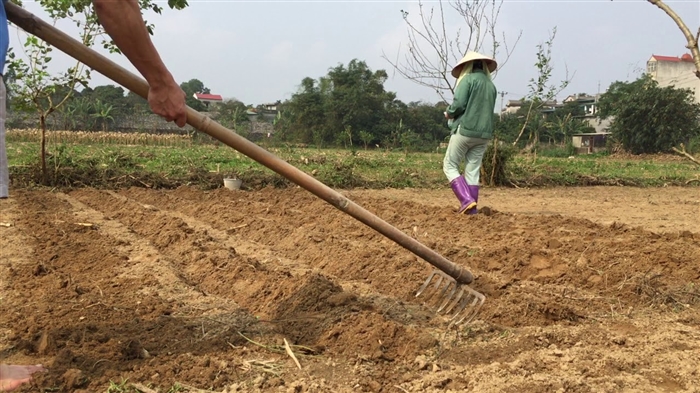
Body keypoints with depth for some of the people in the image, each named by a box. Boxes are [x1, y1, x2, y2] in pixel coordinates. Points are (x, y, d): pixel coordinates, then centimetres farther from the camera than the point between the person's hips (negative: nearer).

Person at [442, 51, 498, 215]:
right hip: (484, 133, 6)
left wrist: (449, 113, 4)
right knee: (473, 171, 10)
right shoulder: (491, 84, 15)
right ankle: (471, 208, 8)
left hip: (465, 130, -6)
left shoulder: (468, 79, -6)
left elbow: (458, 104, -15)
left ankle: (466, 200, -11)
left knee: (450, 166, 4)